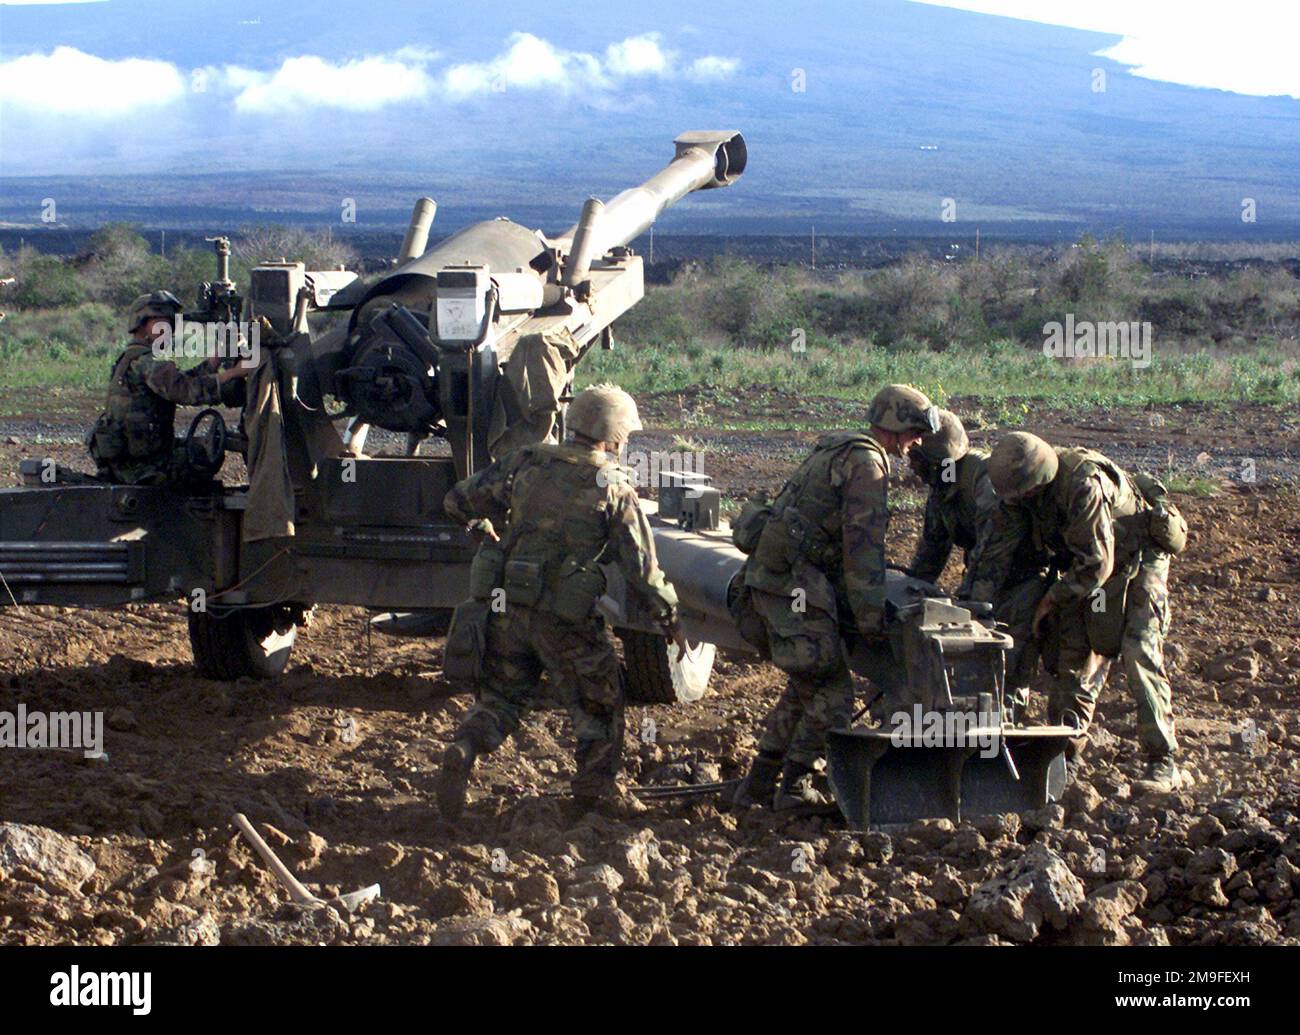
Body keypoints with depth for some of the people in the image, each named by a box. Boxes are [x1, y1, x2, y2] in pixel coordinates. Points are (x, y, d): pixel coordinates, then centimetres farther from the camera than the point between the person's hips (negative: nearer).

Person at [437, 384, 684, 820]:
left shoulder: (525, 463, 4)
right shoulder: (614, 488, -5)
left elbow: (458, 501, 9)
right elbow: (640, 566, -4)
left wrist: (485, 524, 30)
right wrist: (669, 617, 8)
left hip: (509, 605, 3)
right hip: (566, 619, -3)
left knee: (501, 694, 17)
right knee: (598, 701, 17)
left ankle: (464, 751, -8)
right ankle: (596, 788, 23)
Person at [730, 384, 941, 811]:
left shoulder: (835, 449, 21)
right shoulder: (867, 464, -11)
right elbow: (864, 545, -16)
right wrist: (870, 616, -14)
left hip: (766, 579, 10)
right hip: (794, 587, -10)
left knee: (806, 685, 20)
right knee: (833, 691, -1)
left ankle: (758, 783, 22)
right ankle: (793, 787, 2)